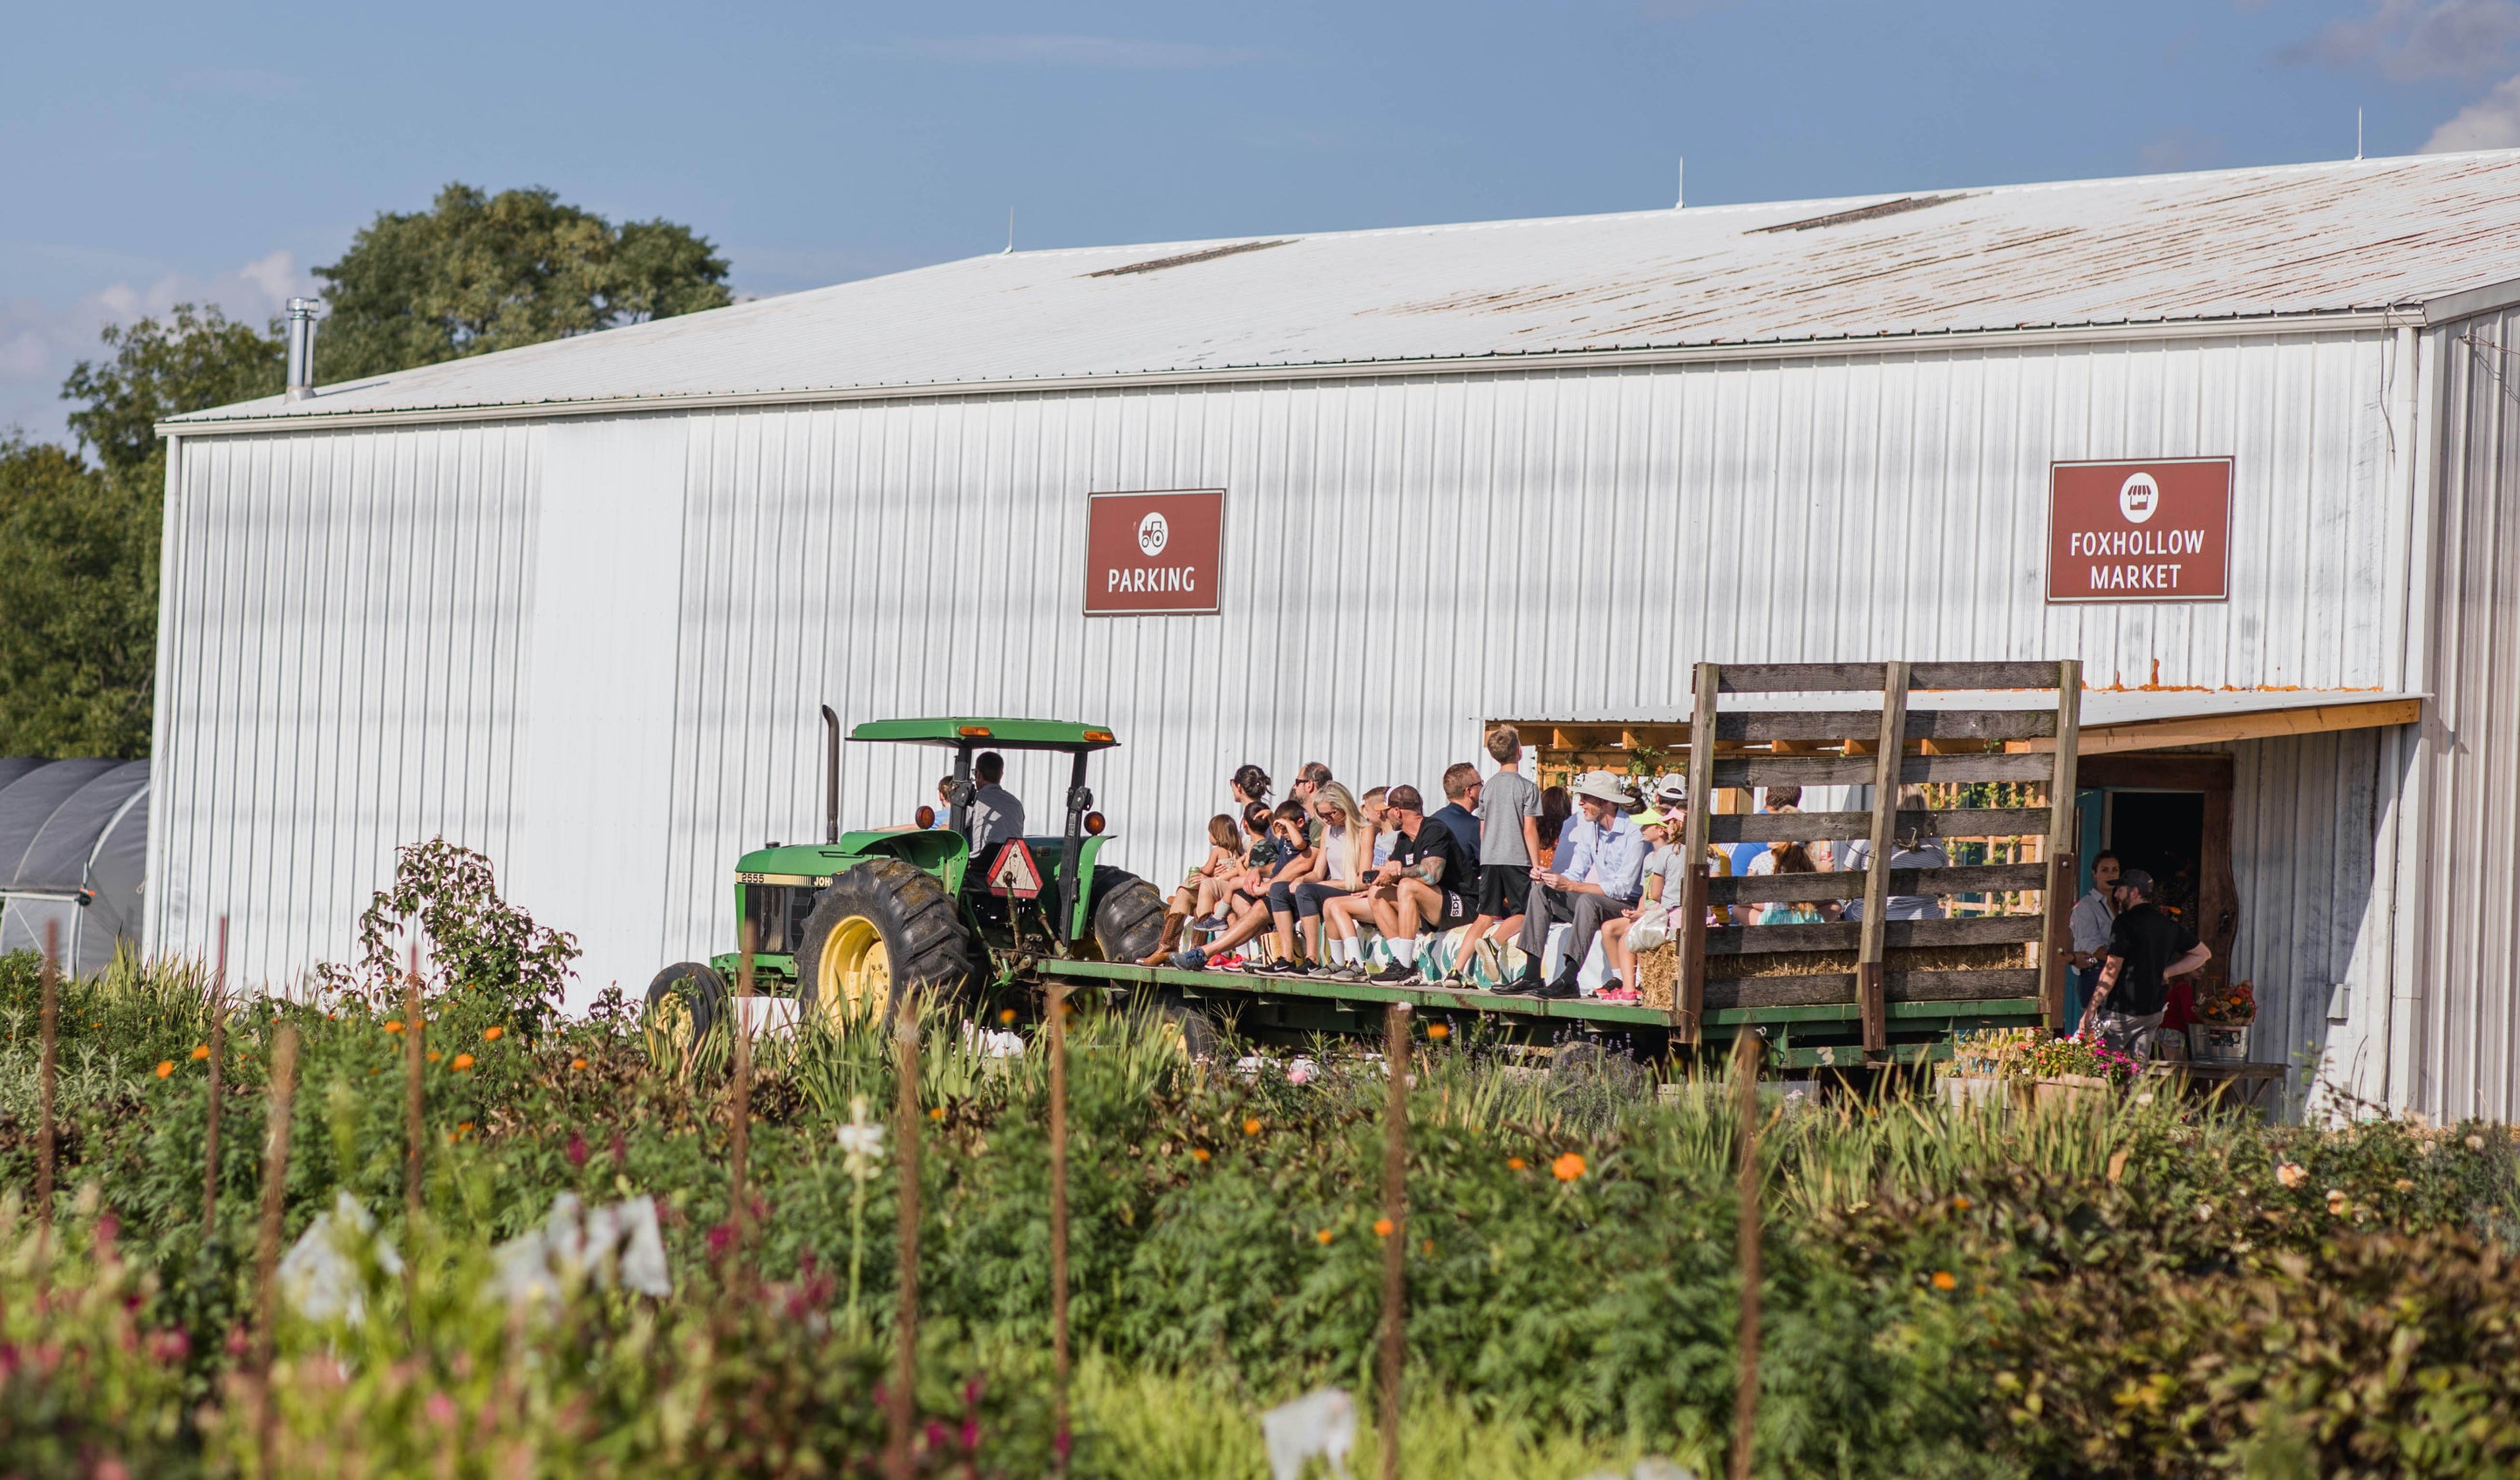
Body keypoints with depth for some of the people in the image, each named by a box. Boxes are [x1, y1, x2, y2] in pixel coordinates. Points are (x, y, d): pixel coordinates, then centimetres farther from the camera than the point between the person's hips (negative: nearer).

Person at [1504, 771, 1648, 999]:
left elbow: (1622, 888, -24)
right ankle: (1531, 975, -13)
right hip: (1599, 905, 8)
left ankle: (1568, 980, -36)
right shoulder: (1589, 828, 7)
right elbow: (1576, 874, 9)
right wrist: (1550, 877, -14)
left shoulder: (1633, 833, -18)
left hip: (1631, 908, -8)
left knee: (1587, 900, -36)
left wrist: (1570, 886, -28)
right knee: (1540, 891, -4)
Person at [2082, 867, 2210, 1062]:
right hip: (2153, 1013, 7)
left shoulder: (2125, 922, -11)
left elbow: (2112, 970, -16)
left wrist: (2091, 1009, -13)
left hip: (2121, 1012, -7)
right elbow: (2203, 954, 20)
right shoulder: (2168, 925, 10)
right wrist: (2166, 972, 12)